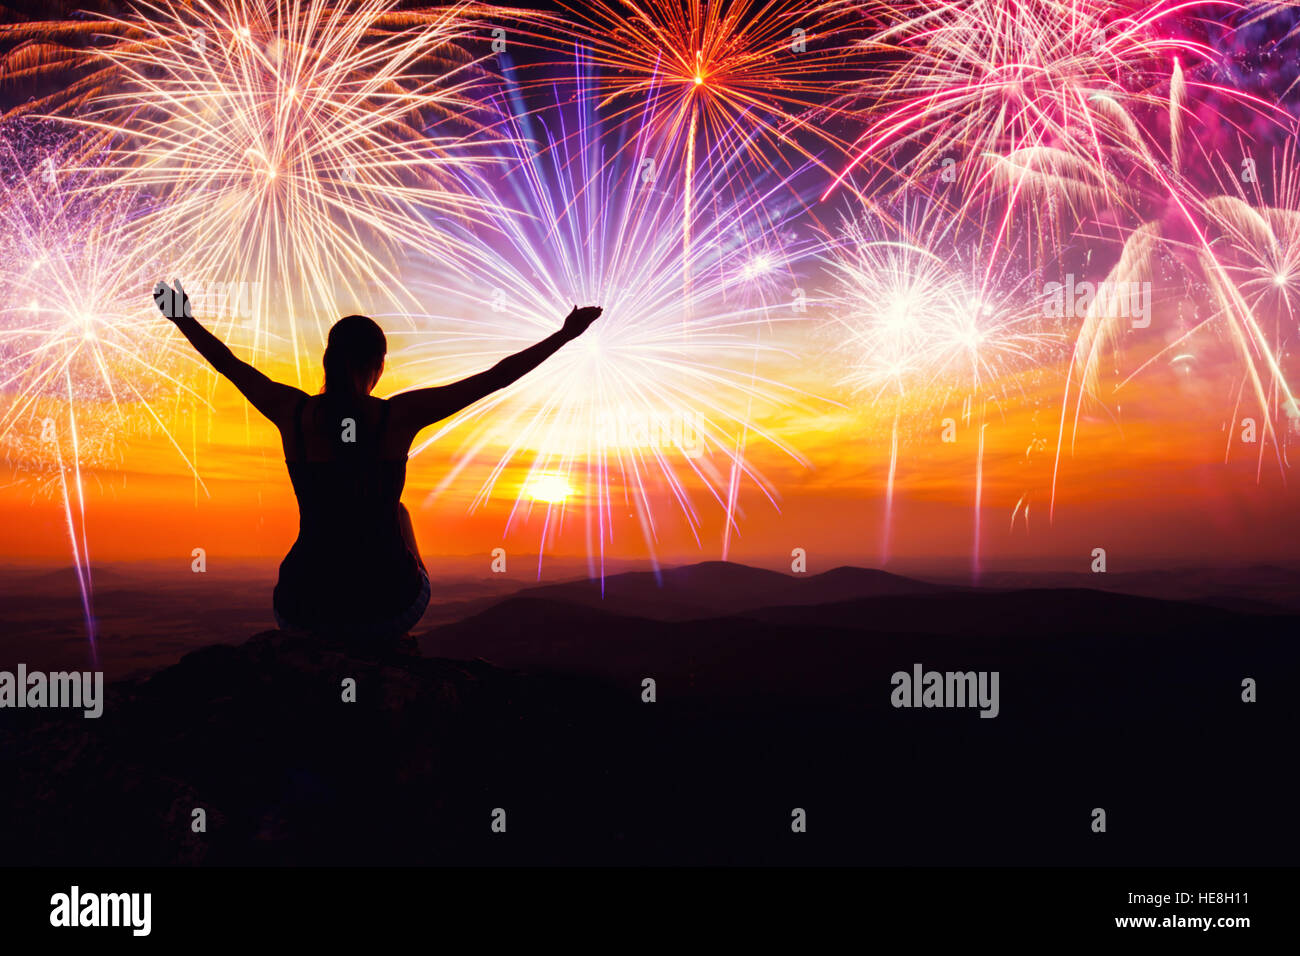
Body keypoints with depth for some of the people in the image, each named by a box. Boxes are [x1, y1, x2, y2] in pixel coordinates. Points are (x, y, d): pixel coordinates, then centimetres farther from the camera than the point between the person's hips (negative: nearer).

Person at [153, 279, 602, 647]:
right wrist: (566, 333, 1)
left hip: (302, 611, 2)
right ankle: (383, 649, 47)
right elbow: (497, 377, -8)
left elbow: (225, 360, 11)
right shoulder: (399, 416, -13)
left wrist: (182, 317, 28)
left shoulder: (292, 412, -6)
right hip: (386, 611, -2)